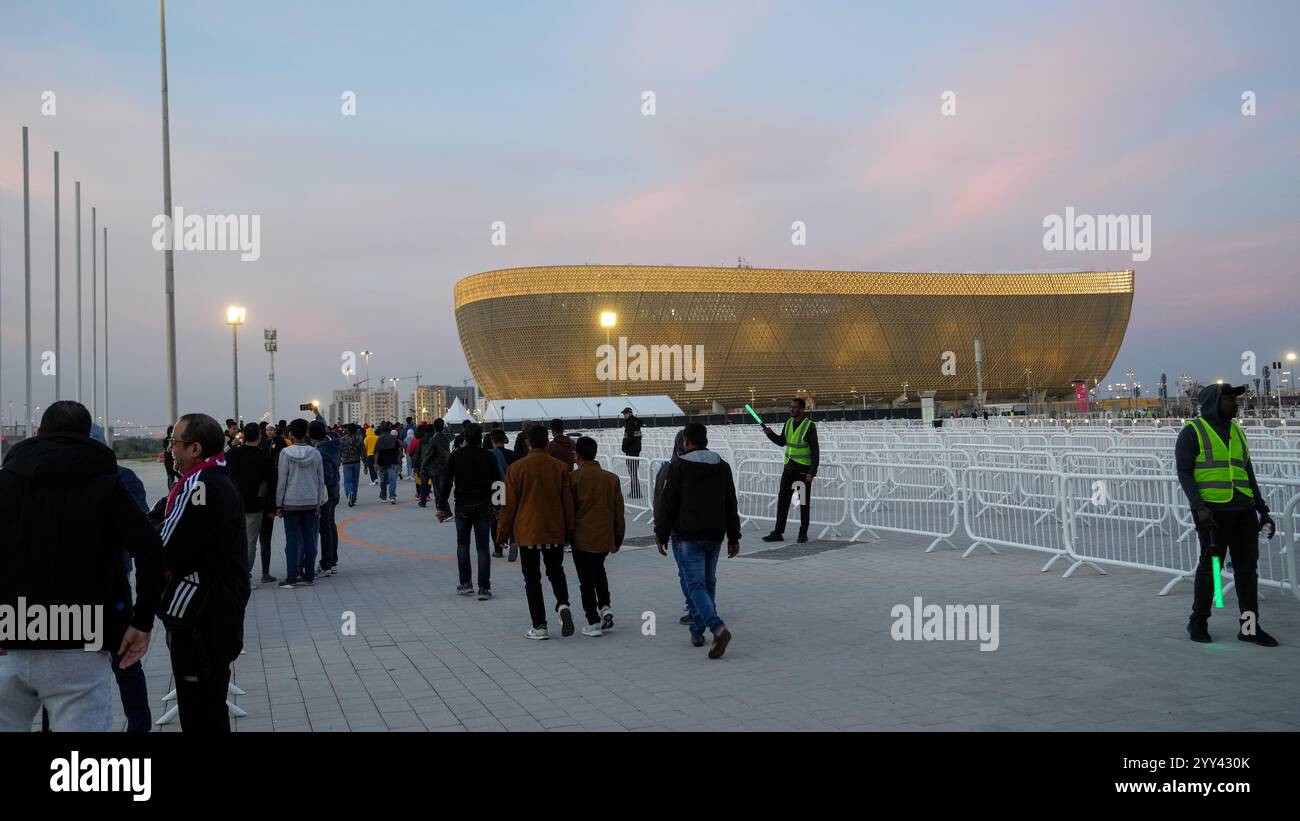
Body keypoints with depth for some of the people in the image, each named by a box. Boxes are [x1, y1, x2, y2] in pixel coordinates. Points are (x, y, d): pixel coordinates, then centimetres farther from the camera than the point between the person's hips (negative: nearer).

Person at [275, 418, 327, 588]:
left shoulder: (286, 453, -7)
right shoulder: (315, 453, 1)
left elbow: (281, 480, -6)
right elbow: (321, 480, 5)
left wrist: (279, 504, 1)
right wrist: (319, 503, 13)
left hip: (291, 503, -2)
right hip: (311, 502, 2)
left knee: (292, 540, 0)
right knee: (309, 539, 8)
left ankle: (292, 577, -2)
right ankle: (309, 576, 11)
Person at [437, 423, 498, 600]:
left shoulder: (456, 456, -3)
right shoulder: (488, 456, -1)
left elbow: (447, 482, -6)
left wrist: (442, 506, -3)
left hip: (463, 506, 0)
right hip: (484, 506, 0)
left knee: (462, 544, 17)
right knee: (482, 547, 3)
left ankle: (466, 583, 12)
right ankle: (484, 588, -2)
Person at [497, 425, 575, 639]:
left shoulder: (516, 468, -7)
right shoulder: (560, 467, -1)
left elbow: (509, 504, -4)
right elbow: (568, 501, 3)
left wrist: (503, 531, 6)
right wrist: (569, 529, 14)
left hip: (527, 532, -2)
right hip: (555, 531, 2)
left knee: (532, 578, 6)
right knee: (556, 570, 19)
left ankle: (539, 626, 6)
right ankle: (563, 604, -9)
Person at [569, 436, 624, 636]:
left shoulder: (573, 478, -9)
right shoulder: (611, 478, 2)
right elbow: (619, 512, 5)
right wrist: (618, 538, 14)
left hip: (582, 538, -4)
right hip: (605, 537, 4)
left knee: (586, 579, 5)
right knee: (599, 570, 26)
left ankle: (593, 623, 5)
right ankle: (605, 607, 9)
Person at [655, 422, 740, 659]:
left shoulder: (678, 466, -6)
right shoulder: (723, 466, 9)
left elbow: (668, 503, -6)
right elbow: (731, 505, 11)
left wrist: (661, 535, 2)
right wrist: (734, 537, 16)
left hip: (690, 536, -5)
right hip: (715, 535, 5)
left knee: (696, 584, -6)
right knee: (709, 582, 16)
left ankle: (718, 628, -24)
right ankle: (697, 631, 23)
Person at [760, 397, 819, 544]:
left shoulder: (809, 426, -13)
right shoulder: (789, 422, 6)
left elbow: (815, 451, -14)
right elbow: (782, 442, 18)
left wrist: (812, 472, -19)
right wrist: (770, 433, 1)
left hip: (804, 469, -6)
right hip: (789, 467, 6)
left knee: (804, 501, 4)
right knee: (783, 500, 2)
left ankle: (803, 533, 14)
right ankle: (778, 533, 3)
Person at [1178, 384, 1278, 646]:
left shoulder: (1236, 431, 17)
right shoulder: (1193, 432, -2)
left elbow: (1248, 474, 20)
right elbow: (1184, 472, -9)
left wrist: (1263, 510, 16)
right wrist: (1199, 507, -21)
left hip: (1244, 509, 6)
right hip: (1212, 510, -6)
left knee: (1247, 567, 4)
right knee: (1211, 565, -1)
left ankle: (1250, 626, 10)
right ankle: (1198, 622, 14)